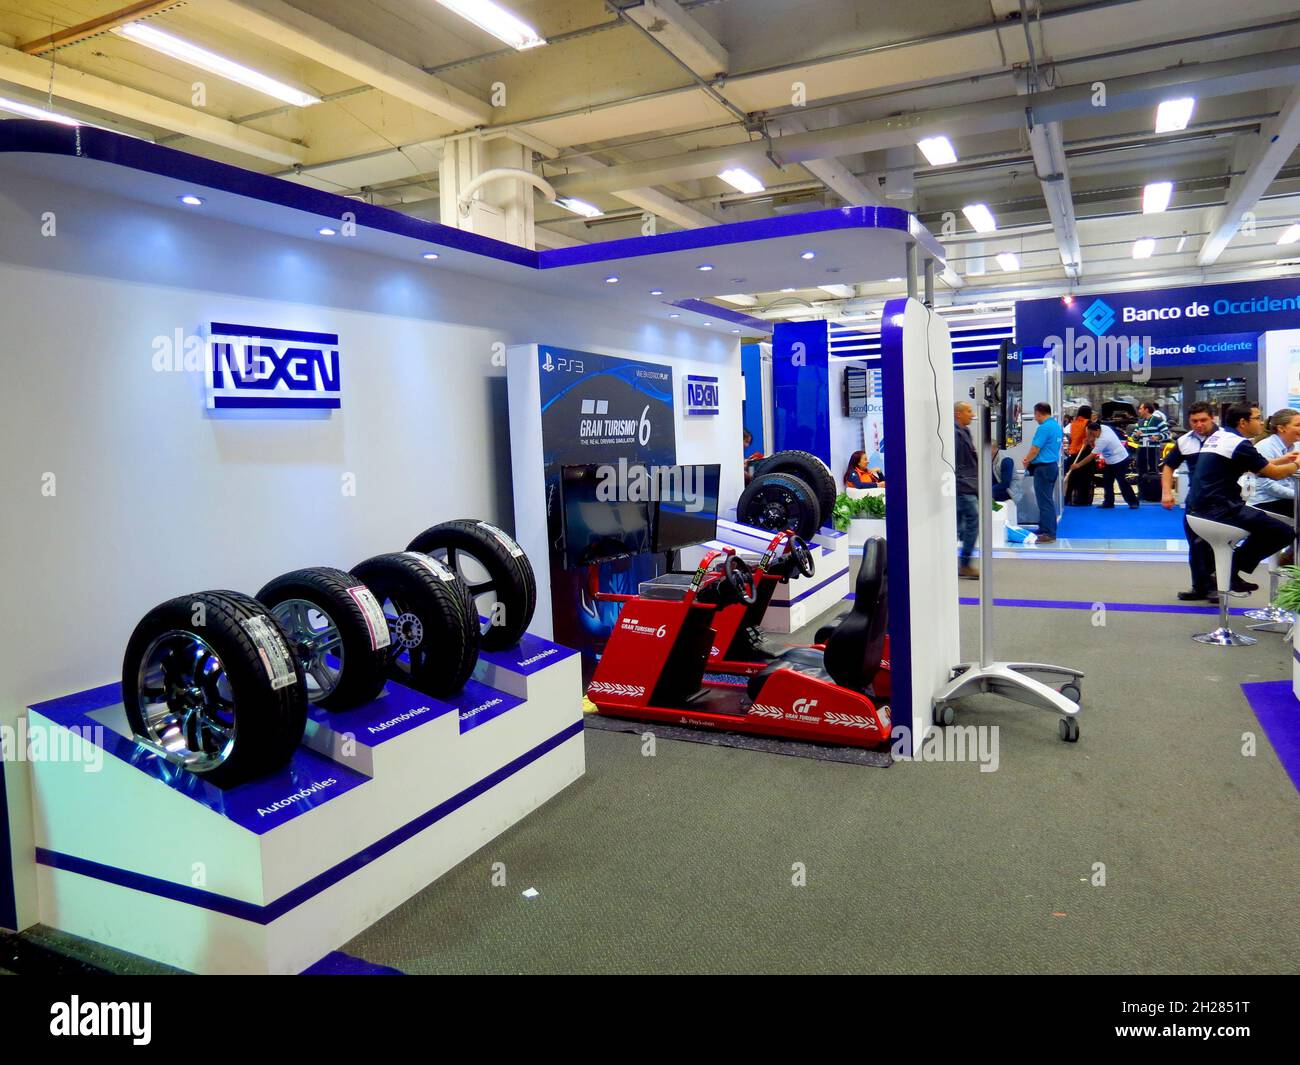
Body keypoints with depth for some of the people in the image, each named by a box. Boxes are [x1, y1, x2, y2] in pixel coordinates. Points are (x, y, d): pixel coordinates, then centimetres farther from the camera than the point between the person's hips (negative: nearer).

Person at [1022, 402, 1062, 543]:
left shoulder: (1044, 428, -18)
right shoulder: (1057, 425, 13)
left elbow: (1035, 449, -18)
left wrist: (1027, 461, -1)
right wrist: (1030, 459, 15)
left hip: (1043, 468, -10)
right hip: (1053, 465, 10)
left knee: (1044, 501, -6)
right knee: (1047, 500, 17)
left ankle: (1048, 533, -4)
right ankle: (1046, 529, 24)